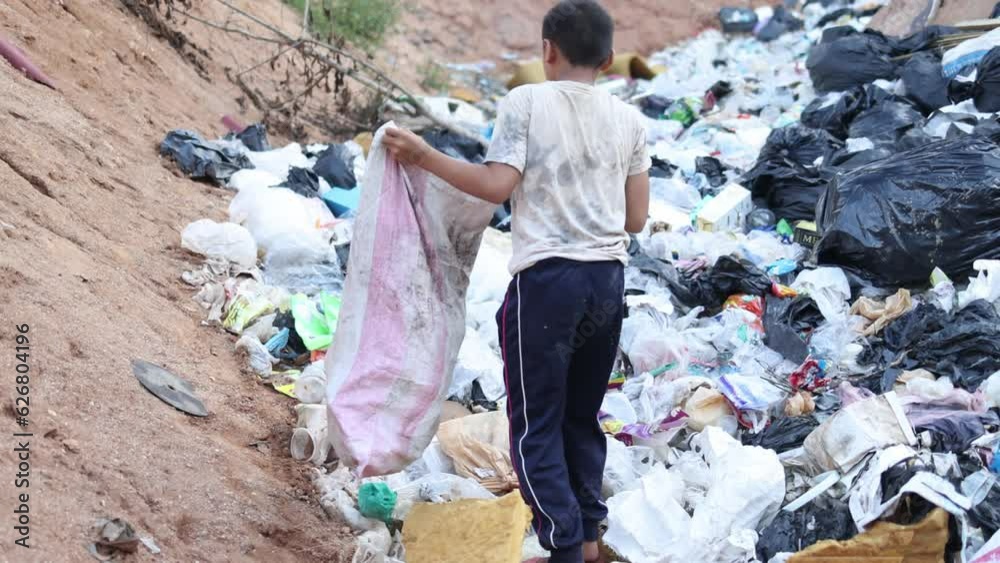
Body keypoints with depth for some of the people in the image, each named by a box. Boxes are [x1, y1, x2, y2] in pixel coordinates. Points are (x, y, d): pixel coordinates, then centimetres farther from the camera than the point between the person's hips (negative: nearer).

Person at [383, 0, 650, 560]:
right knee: (583, 414, 18)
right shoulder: (629, 118, 8)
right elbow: (637, 218, 10)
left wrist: (422, 155, -3)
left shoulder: (527, 101, -4)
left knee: (537, 422, 3)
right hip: (609, 279, 5)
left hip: (548, 278, -5)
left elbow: (496, 185, -12)